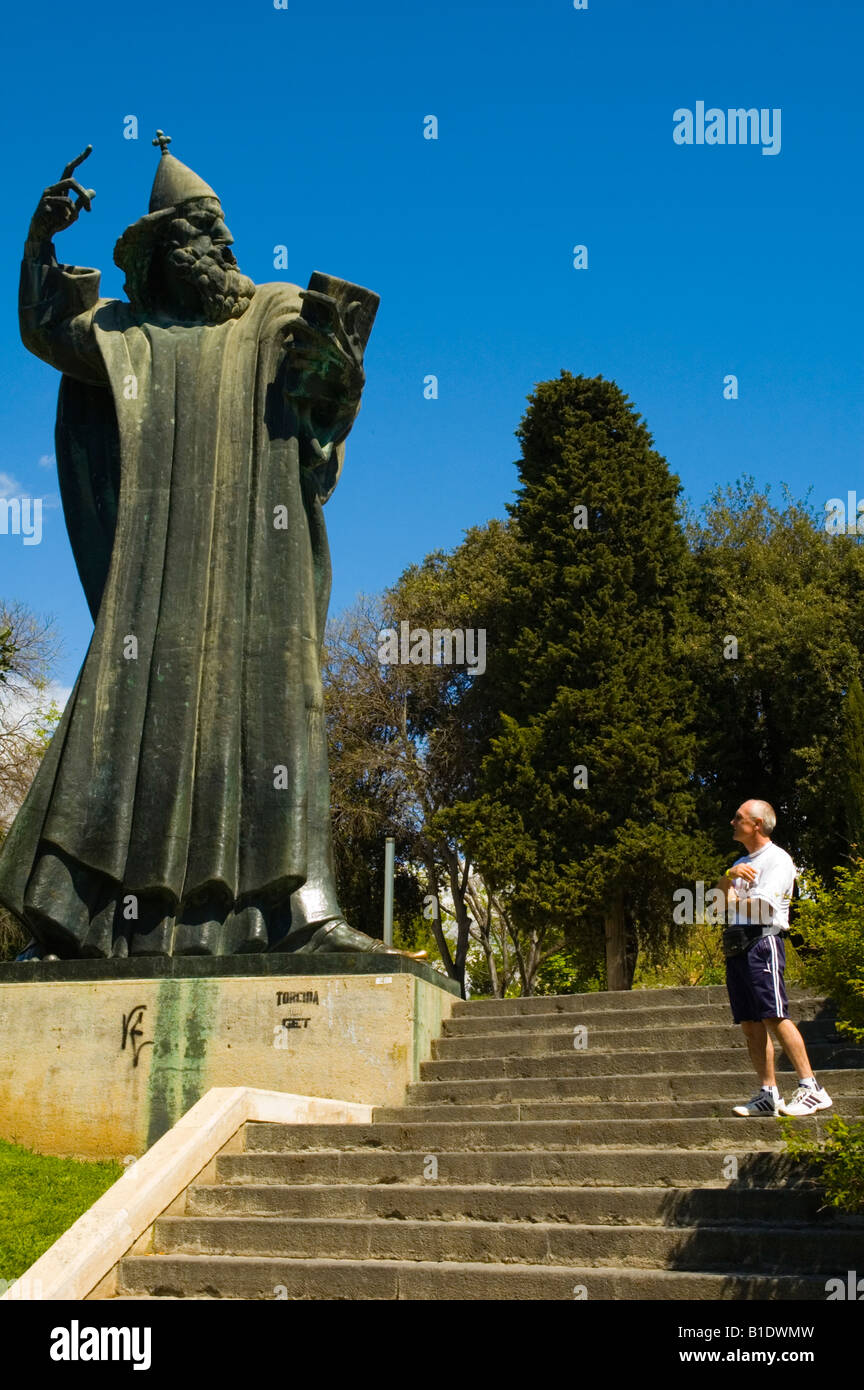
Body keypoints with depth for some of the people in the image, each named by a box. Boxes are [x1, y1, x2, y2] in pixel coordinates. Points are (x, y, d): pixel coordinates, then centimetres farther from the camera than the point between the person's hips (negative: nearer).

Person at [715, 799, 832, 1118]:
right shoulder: (742, 862, 24)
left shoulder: (777, 859, -2)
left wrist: (733, 899, 2)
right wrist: (729, 876, -6)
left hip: (763, 942, -8)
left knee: (774, 1016, -17)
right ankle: (769, 1095, 5)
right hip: (738, 945, 8)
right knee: (750, 1023, 3)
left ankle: (812, 1089, -15)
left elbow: (763, 905, -14)